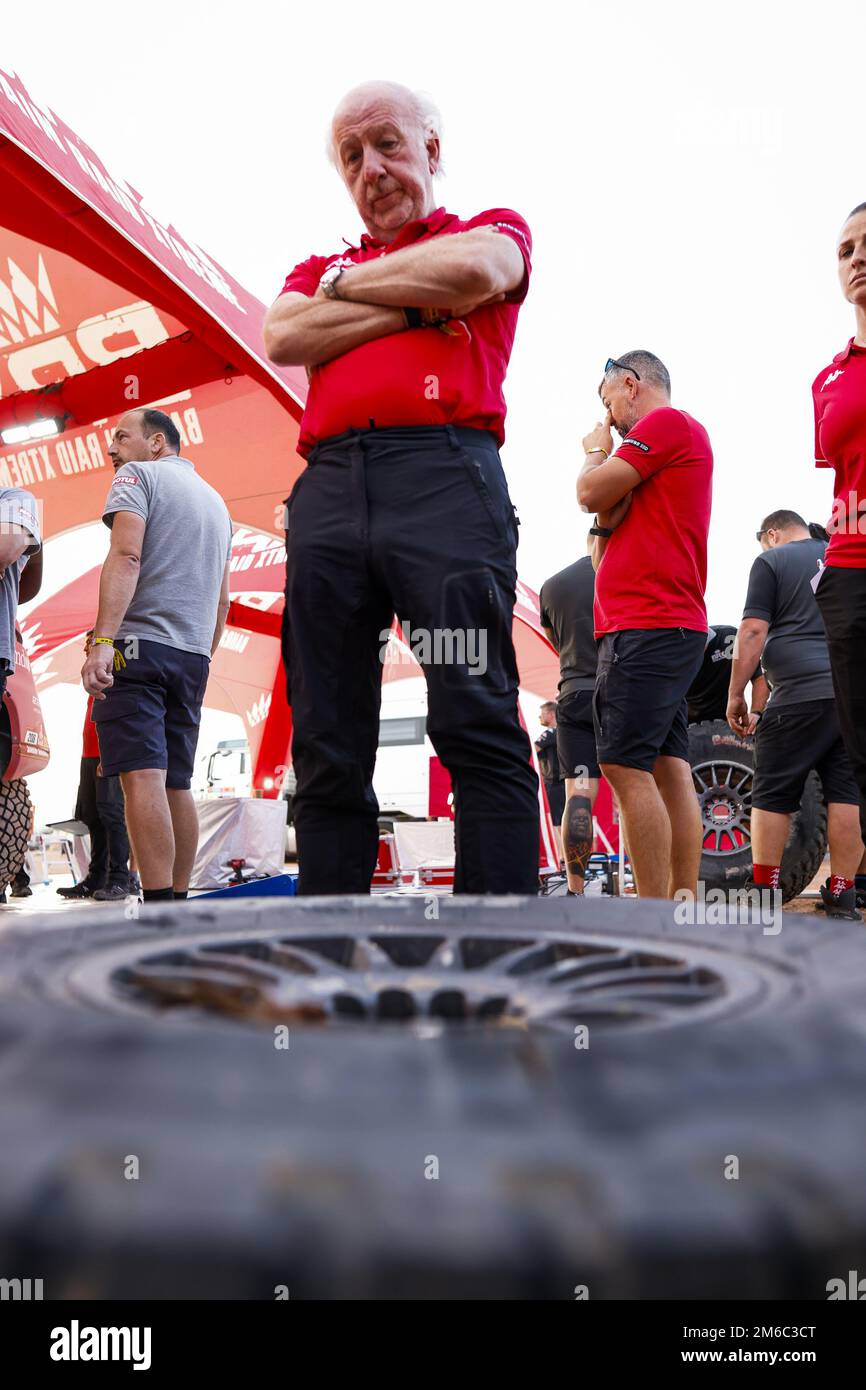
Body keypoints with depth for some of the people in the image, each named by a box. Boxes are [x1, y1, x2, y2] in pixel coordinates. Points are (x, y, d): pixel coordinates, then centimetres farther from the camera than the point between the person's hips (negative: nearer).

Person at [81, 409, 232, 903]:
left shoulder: (139, 475, 2)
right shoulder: (216, 501, 24)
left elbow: (126, 557, -15)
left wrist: (102, 641, -23)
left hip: (139, 643, -7)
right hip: (193, 656, 7)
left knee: (142, 776, -14)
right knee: (177, 784, 9)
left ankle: (159, 909, -22)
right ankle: (179, 900, 9)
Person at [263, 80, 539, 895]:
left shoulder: (493, 228, 21)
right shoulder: (322, 269, 30)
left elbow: (473, 269, -4)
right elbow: (283, 337, 9)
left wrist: (352, 284, 11)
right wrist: (413, 303, 4)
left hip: (445, 474, -3)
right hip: (327, 486, 4)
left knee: (477, 723, -11)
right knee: (327, 752, 0)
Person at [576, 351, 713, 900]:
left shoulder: (667, 422, -2)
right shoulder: (678, 437, 28)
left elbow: (591, 493, -10)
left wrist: (596, 451, 9)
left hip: (647, 627, -10)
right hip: (670, 627, 10)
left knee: (625, 766, -15)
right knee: (669, 769, 5)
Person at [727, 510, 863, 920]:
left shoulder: (771, 561, 5)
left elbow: (754, 630, -5)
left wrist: (735, 695, -3)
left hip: (799, 694, -5)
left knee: (772, 797, 1)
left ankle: (763, 894, 1)